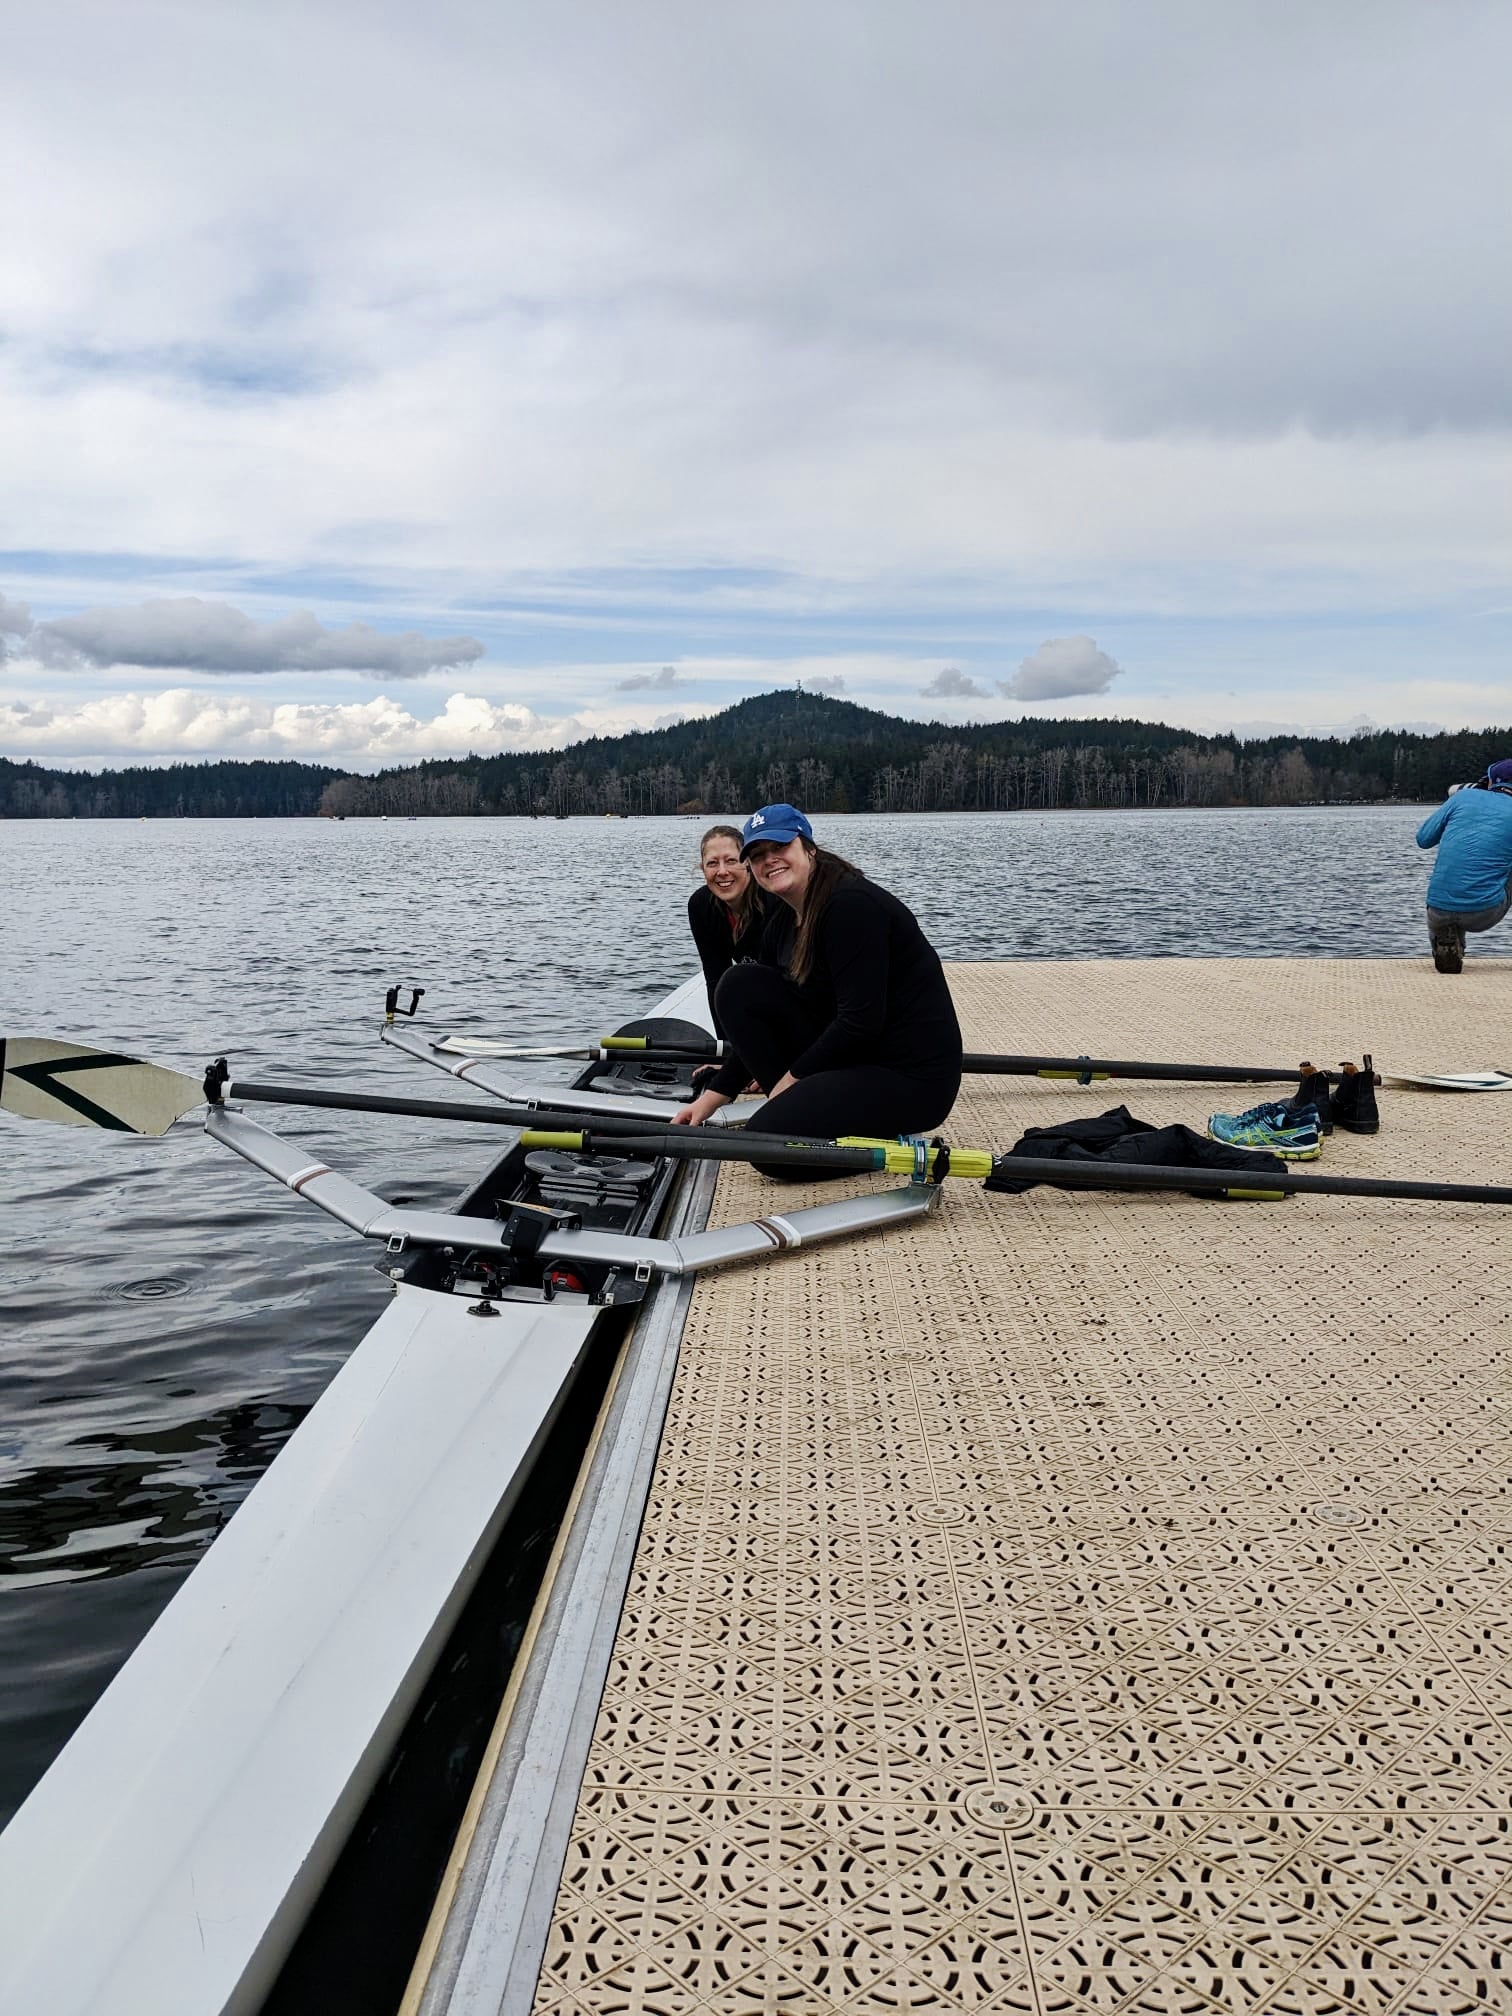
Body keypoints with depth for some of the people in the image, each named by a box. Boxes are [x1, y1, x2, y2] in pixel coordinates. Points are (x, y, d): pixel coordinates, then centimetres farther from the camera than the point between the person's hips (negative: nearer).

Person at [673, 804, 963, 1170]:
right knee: (740, 986, -2)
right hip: (847, 1057, 9)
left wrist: (793, 1075, -10)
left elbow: (861, 1020, -23)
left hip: (912, 1076, -9)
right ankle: (797, 1104, 2)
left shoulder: (853, 904, -19)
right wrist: (714, 1095, 10)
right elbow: (759, 1017, 15)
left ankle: (888, 1135, -1)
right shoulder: (782, 921, 8)